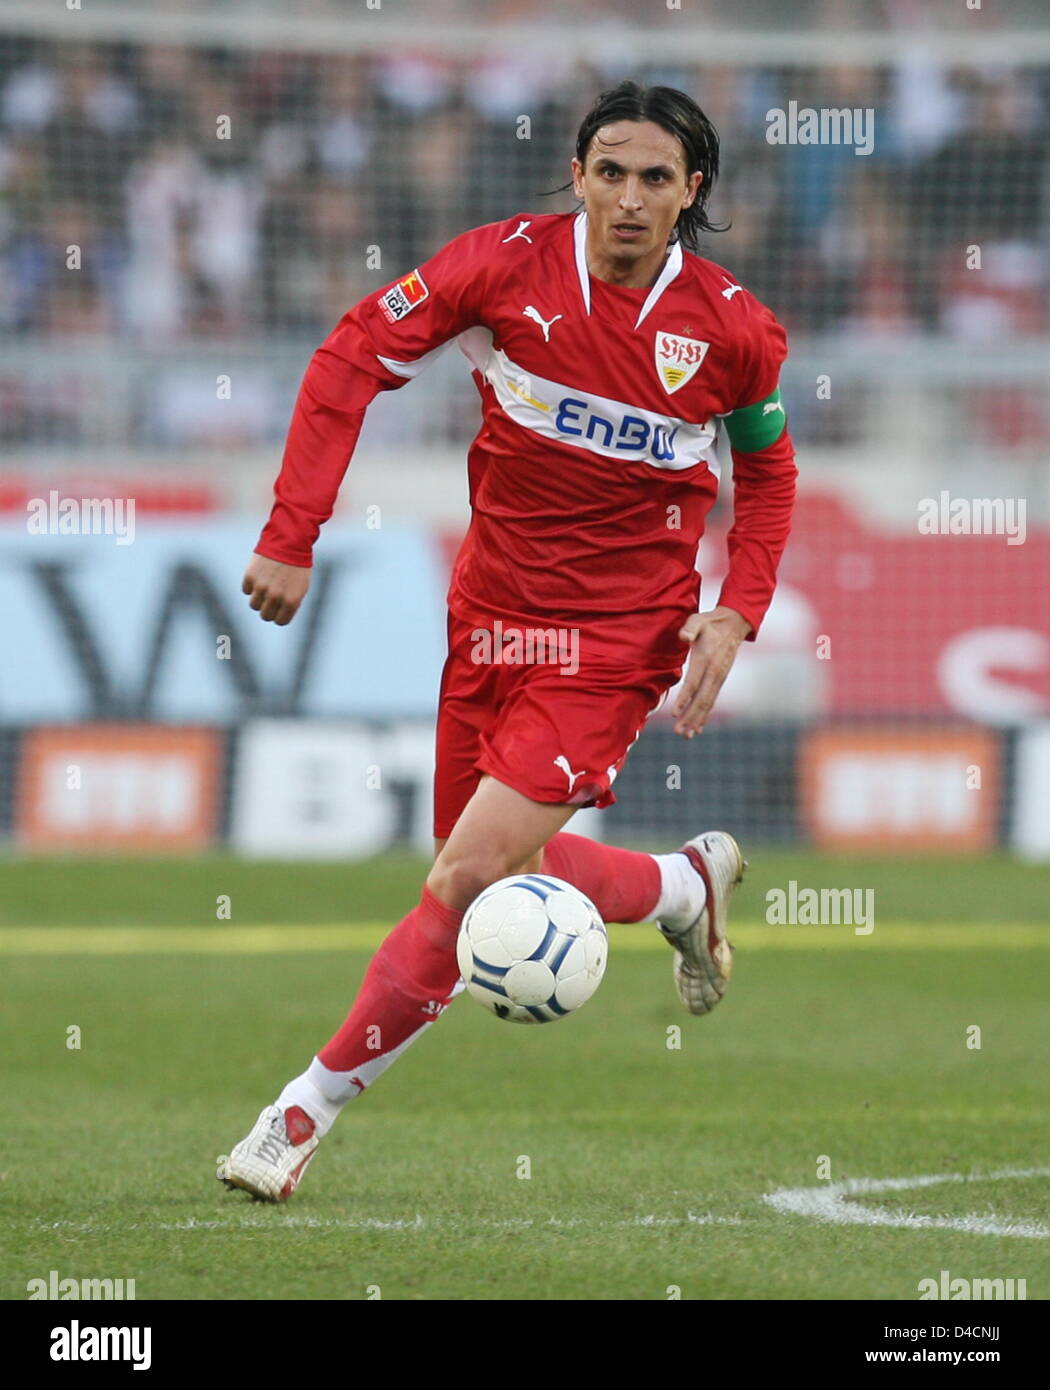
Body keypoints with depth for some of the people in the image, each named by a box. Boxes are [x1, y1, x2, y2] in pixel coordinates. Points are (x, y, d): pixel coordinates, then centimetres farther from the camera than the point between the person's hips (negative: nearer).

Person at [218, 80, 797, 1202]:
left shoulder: (732, 329, -8)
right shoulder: (510, 264, -11)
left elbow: (767, 467, 11)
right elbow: (355, 354, -7)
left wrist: (735, 614, -3)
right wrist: (292, 535, -14)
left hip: (616, 639, -3)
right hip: (491, 613, 3)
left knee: (468, 880, -14)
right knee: (491, 865, 15)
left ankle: (308, 1108, -1)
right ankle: (685, 884, 42)